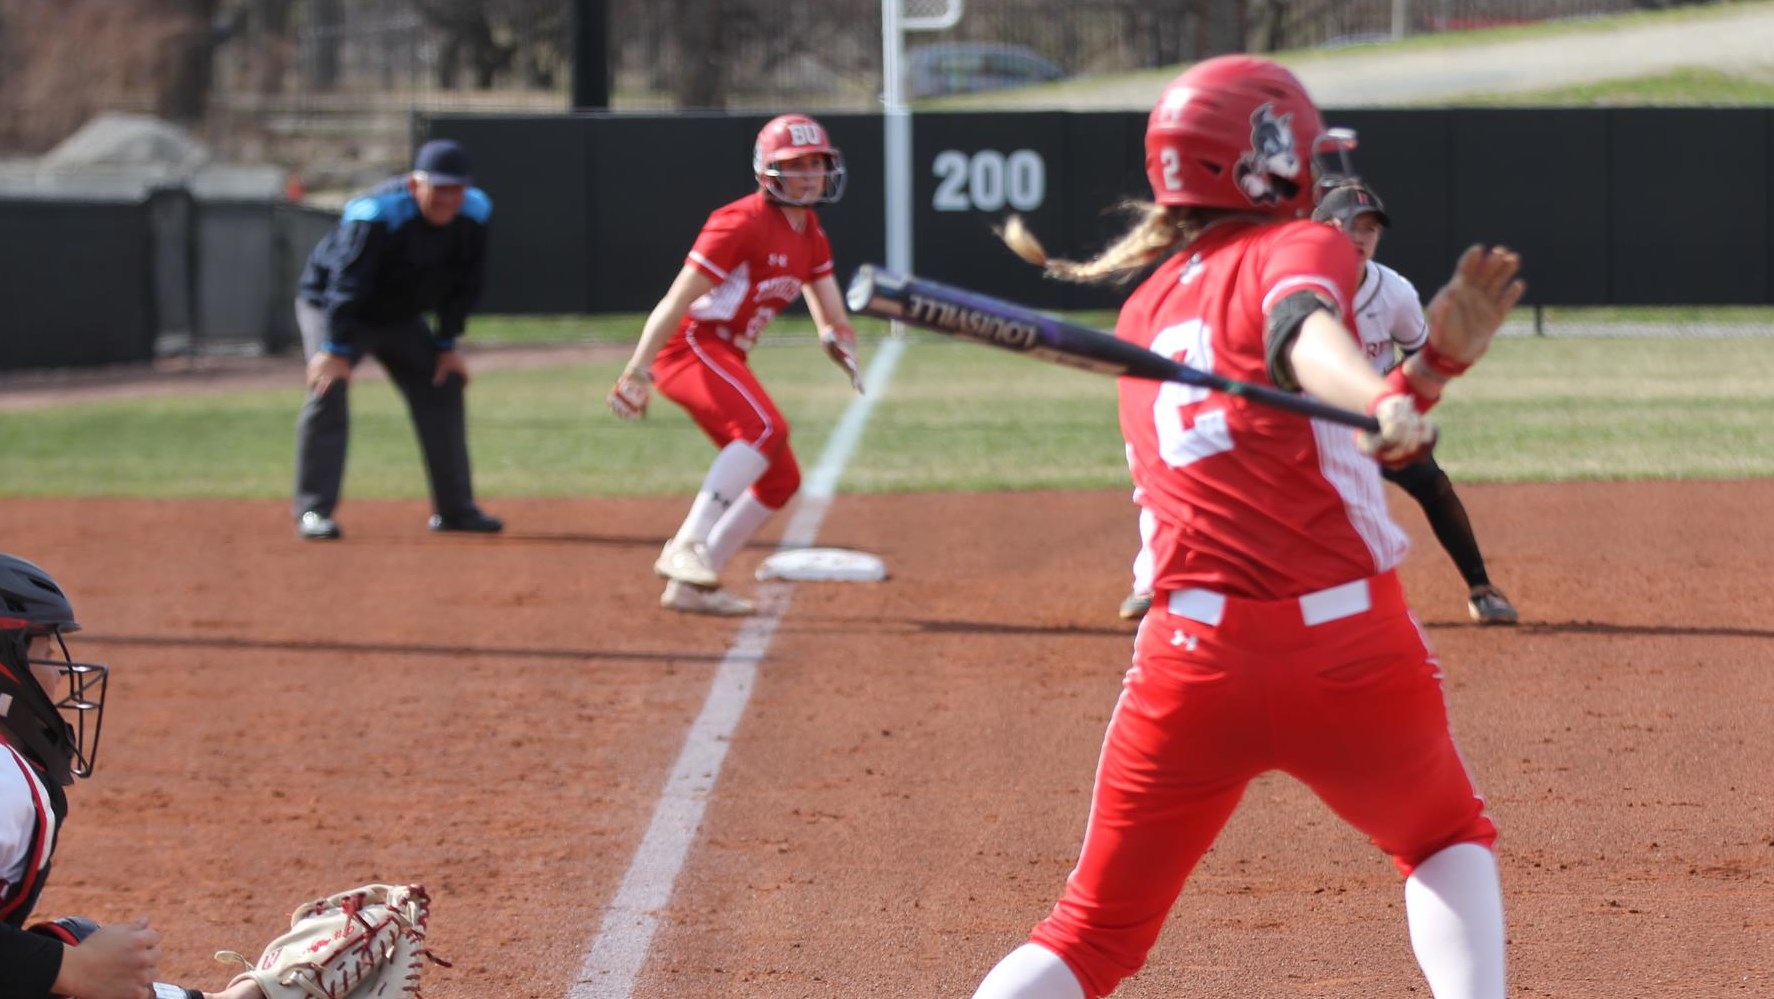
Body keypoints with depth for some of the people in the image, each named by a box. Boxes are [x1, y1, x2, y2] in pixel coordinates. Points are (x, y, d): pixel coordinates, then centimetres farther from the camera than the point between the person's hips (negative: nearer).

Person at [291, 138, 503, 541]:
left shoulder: (472, 214, -15)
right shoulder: (377, 214, -34)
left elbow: (463, 284, -2)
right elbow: (347, 284, -36)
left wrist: (448, 344, -3)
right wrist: (336, 351, -40)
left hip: (402, 318, 6)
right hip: (328, 306, -6)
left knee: (443, 388, 4)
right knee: (328, 391, -22)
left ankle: (454, 508, 15)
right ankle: (313, 512, -21)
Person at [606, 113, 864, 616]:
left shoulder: (810, 236, 12)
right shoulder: (744, 223, -15)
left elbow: (832, 317, 14)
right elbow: (676, 302, -19)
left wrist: (836, 337, -11)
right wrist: (638, 372, -25)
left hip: (727, 357, 10)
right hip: (690, 344, -10)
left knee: (780, 478, 7)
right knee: (765, 427, -31)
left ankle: (691, 585, 10)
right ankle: (687, 547, -36)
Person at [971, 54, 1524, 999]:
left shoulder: (1143, 310, 21)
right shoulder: (1299, 248, 3)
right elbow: (1304, 333, -24)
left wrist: (1433, 360, 14)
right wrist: (1384, 402, -42)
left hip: (1193, 658, 4)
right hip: (1350, 647, -3)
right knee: (1449, 844, 25)